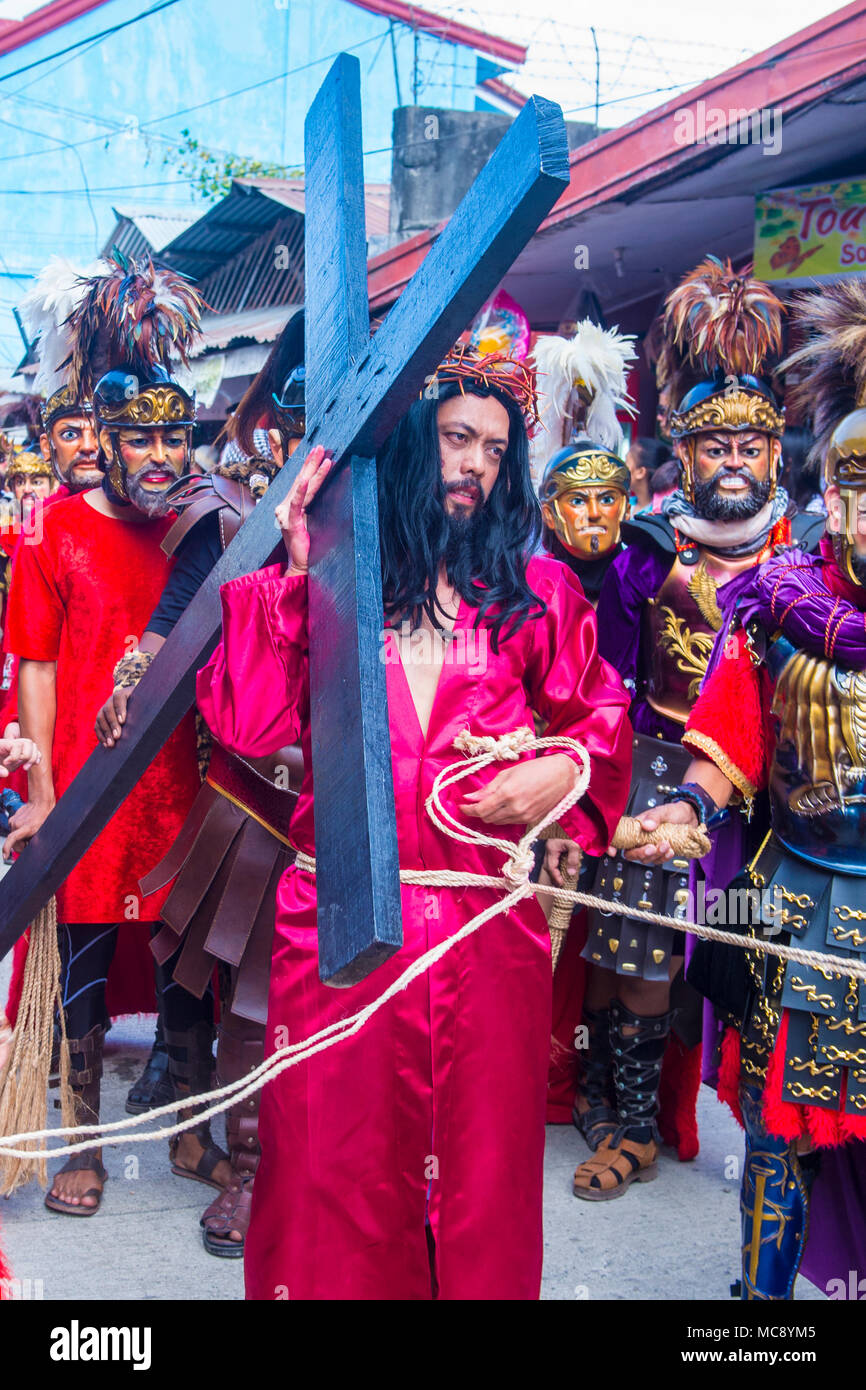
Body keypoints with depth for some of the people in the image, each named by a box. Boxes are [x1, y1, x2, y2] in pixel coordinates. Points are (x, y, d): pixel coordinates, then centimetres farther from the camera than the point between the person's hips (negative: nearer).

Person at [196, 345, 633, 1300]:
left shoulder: (536, 588, 11)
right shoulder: (324, 577, 5)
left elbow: (601, 712, 18)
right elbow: (247, 723, -5)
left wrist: (567, 770, -3)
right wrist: (292, 573, -8)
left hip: (491, 929, 2)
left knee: (484, 1163, 9)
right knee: (337, 1160, 5)